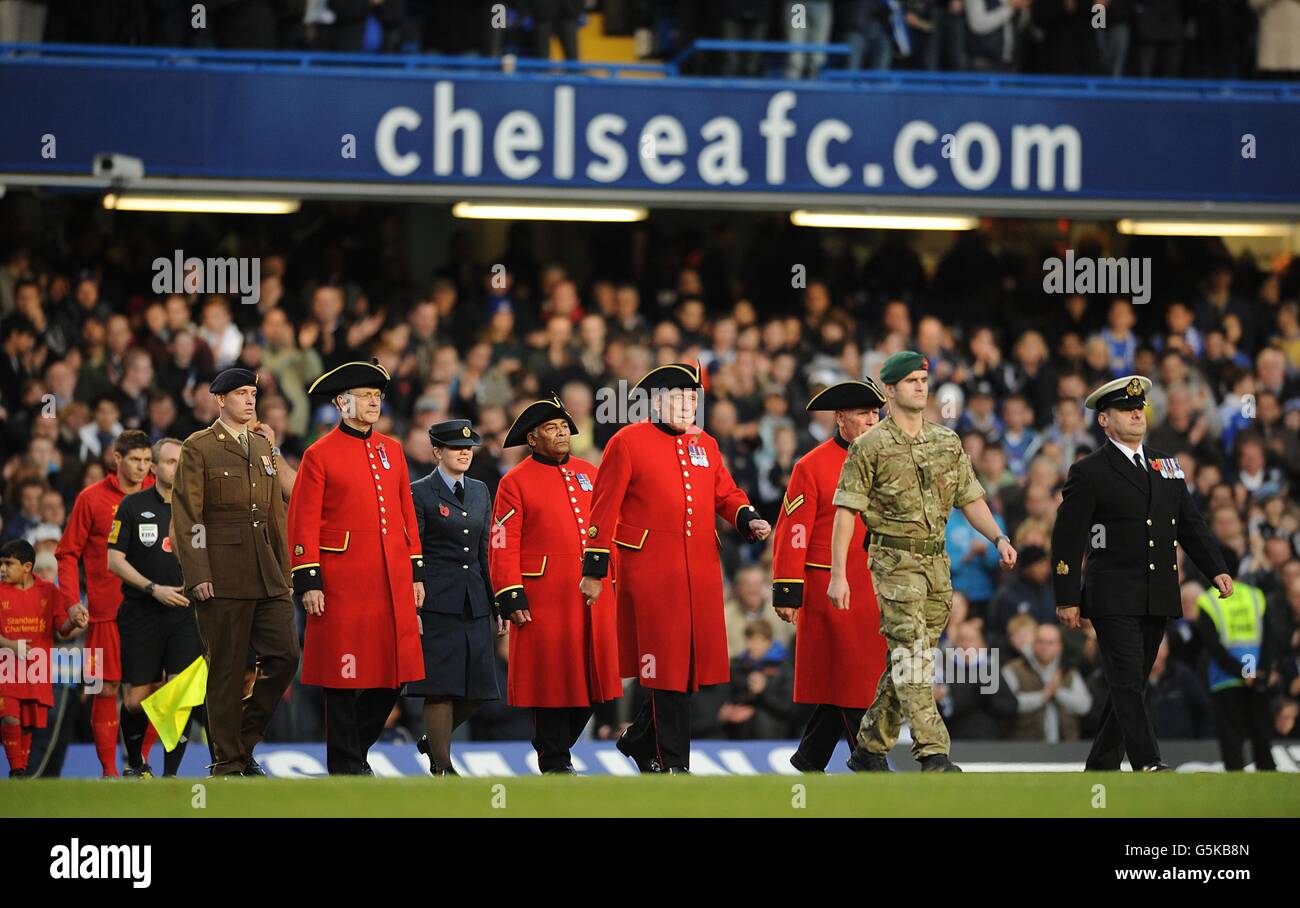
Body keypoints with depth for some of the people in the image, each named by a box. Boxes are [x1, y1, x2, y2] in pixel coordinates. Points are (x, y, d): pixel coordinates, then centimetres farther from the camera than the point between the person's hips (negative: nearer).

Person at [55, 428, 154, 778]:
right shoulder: (92, 498, 1)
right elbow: (68, 553, 4)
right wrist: (72, 602, -7)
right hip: (107, 613, -2)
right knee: (107, 688, -3)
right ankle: (109, 769, 2)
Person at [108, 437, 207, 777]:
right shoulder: (133, 505, 2)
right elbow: (114, 560, -1)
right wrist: (154, 589, -10)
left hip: (185, 612, 1)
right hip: (141, 613, -1)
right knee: (136, 699, 2)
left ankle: (170, 773, -8)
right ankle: (135, 763, 28)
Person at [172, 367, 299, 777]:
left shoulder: (263, 446, 18)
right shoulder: (199, 448, 0)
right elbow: (186, 516, -6)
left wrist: (284, 570, 16)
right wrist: (197, 575, -13)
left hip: (267, 574, 6)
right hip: (222, 573, -6)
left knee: (284, 656, -4)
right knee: (227, 670, -3)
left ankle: (244, 742, 13)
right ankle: (227, 764, 5)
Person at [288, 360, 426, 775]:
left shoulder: (392, 450, 14)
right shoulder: (320, 455, -3)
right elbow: (304, 524, -5)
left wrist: (416, 573, 13)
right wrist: (308, 582, -10)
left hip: (393, 586, 5)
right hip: (344, 584, -5)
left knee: (392, 674, 5)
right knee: (345, 679, -1)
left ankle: (357, 745, 22)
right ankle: (345, 764, 7)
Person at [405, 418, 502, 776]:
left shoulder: (480, 491, 15)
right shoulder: (419, 493, -3)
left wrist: (497, 607, 14)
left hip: (476, 604, 6)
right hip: (436, 603, -6)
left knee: (477, 687, 5)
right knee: (441, 687, -5)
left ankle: (434, 740, 28)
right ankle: (442, 766, 3)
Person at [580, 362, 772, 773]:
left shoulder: (705, 444, 15)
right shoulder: (628, 442, -2)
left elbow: (726, 494, 20)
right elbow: (604, 511, -2)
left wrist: (749, 519, -2)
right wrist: (594, 570, -5)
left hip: (701, 575, 6)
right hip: (651, 576, -6)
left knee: (692, 663, 7)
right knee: (668, 667, -6)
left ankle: (640, 740, 25)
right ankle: (673, 764, -1)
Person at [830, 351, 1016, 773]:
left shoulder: (948, 442, 11)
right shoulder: (870, 447, -5)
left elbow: (970, 499, 14)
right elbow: (846, 512, -5)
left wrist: (999, 539, -3)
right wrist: (838, 575, -10)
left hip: (937, 562, 6)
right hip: (895, 562, -6)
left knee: (908, 661, 9)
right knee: (913, 655, -15)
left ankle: (870, 749, 21)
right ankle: (933, 754, -20)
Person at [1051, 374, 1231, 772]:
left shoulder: (1167, 466, 16)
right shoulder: (1088, 473, -2)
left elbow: (1192, 525, 18)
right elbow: (1067, 539, -4)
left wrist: (1217, 570, 5)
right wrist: (1067, 599, -9)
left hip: (1158, 601, 6)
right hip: (1114, 598, -6)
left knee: (1130, 685, 8)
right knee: (1127, 681, -14)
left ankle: (1101, 768, 16)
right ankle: (1148, 765, -21)